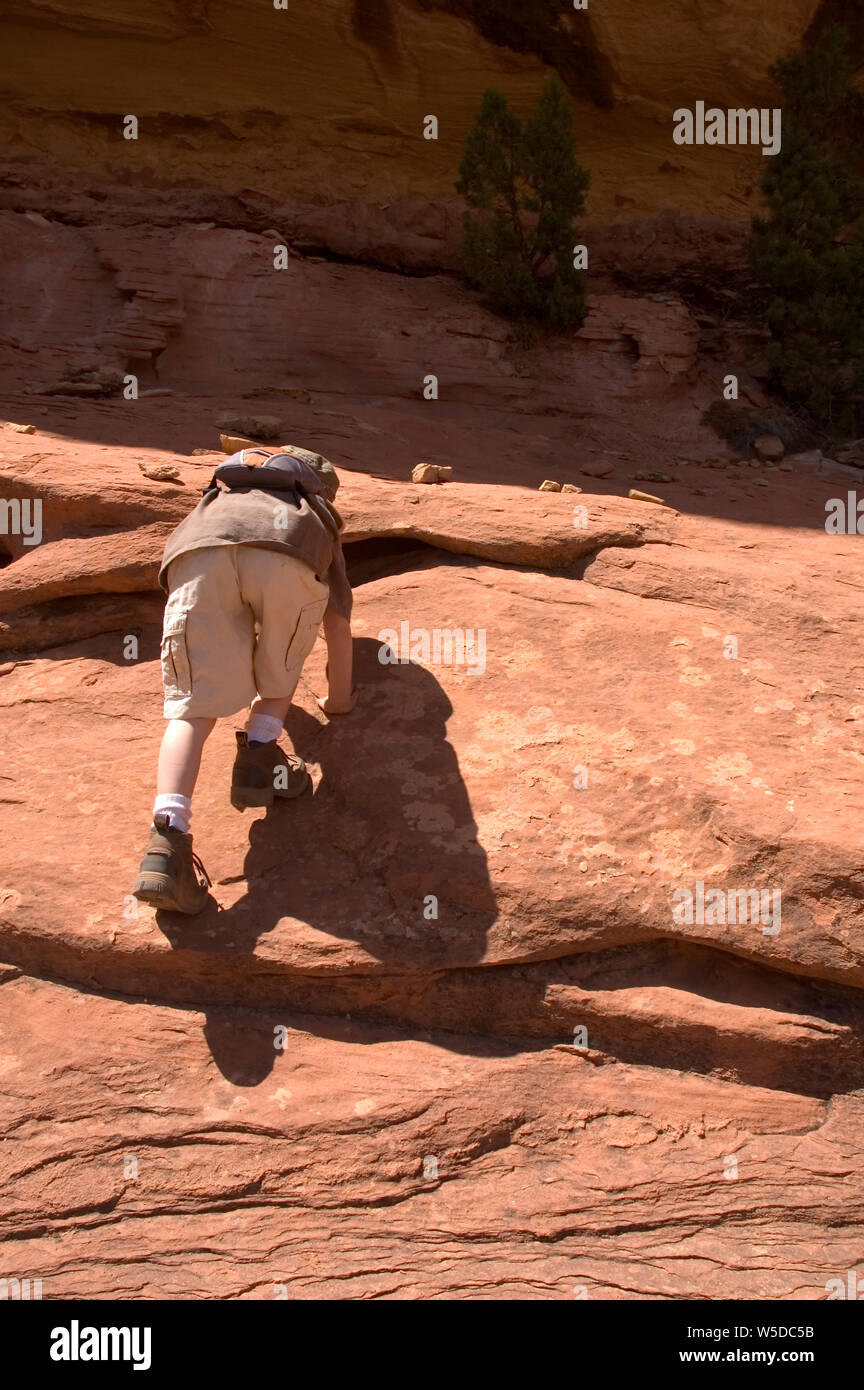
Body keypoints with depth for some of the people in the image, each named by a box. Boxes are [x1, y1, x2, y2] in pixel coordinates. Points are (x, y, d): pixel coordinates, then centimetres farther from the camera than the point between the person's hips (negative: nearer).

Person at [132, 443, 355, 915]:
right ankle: (260, 750, 6)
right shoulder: (319, 522, 44)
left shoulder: (216, 499, 50)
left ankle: (167, 838, -18)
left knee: (193, 707, 0)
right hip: (288, 555, -1)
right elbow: (339, 625, 44)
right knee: (280, 668, 28)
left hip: (201, 547, 1)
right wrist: (340, 698, 58)